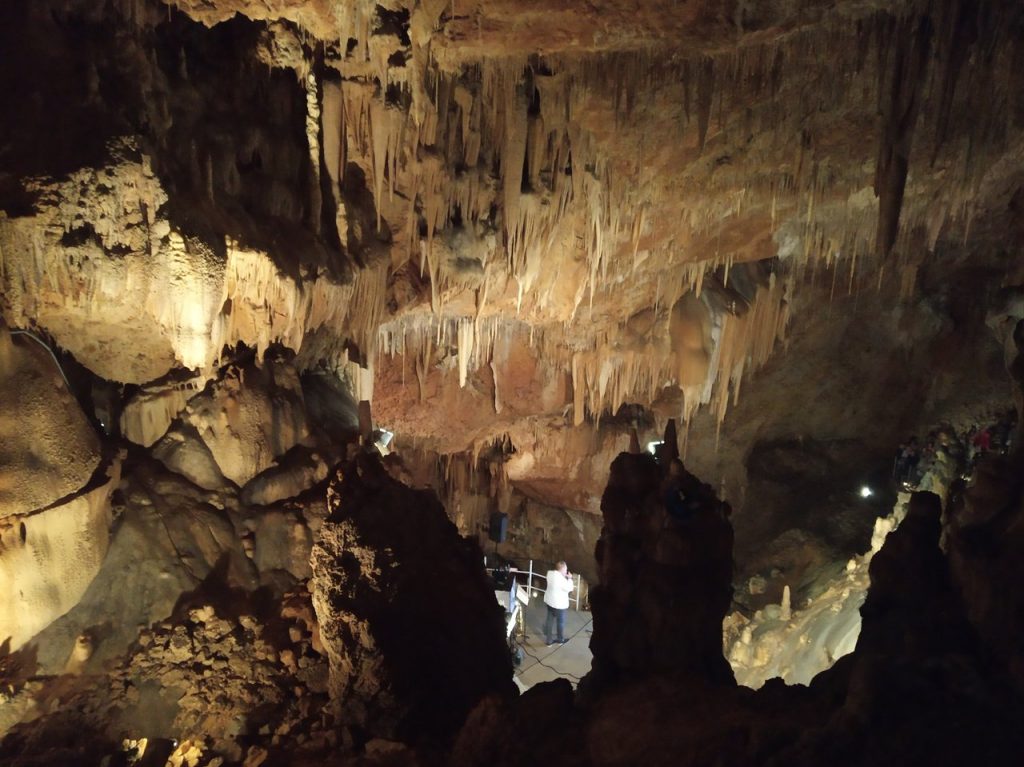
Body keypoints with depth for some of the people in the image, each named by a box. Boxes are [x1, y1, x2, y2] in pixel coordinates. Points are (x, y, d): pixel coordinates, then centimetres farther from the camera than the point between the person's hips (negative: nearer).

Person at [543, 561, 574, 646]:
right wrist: (569, 578, -6)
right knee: (561, 622, 14)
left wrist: (565, 577, 4)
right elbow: (569, 588, -17)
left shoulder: (550, 574, -5)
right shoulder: (560, 578, -29)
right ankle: (561, 640, 31)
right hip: (559, 603, -7)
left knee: (549, 620, 15)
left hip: (549, 601, 7)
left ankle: (549, 640, 24)